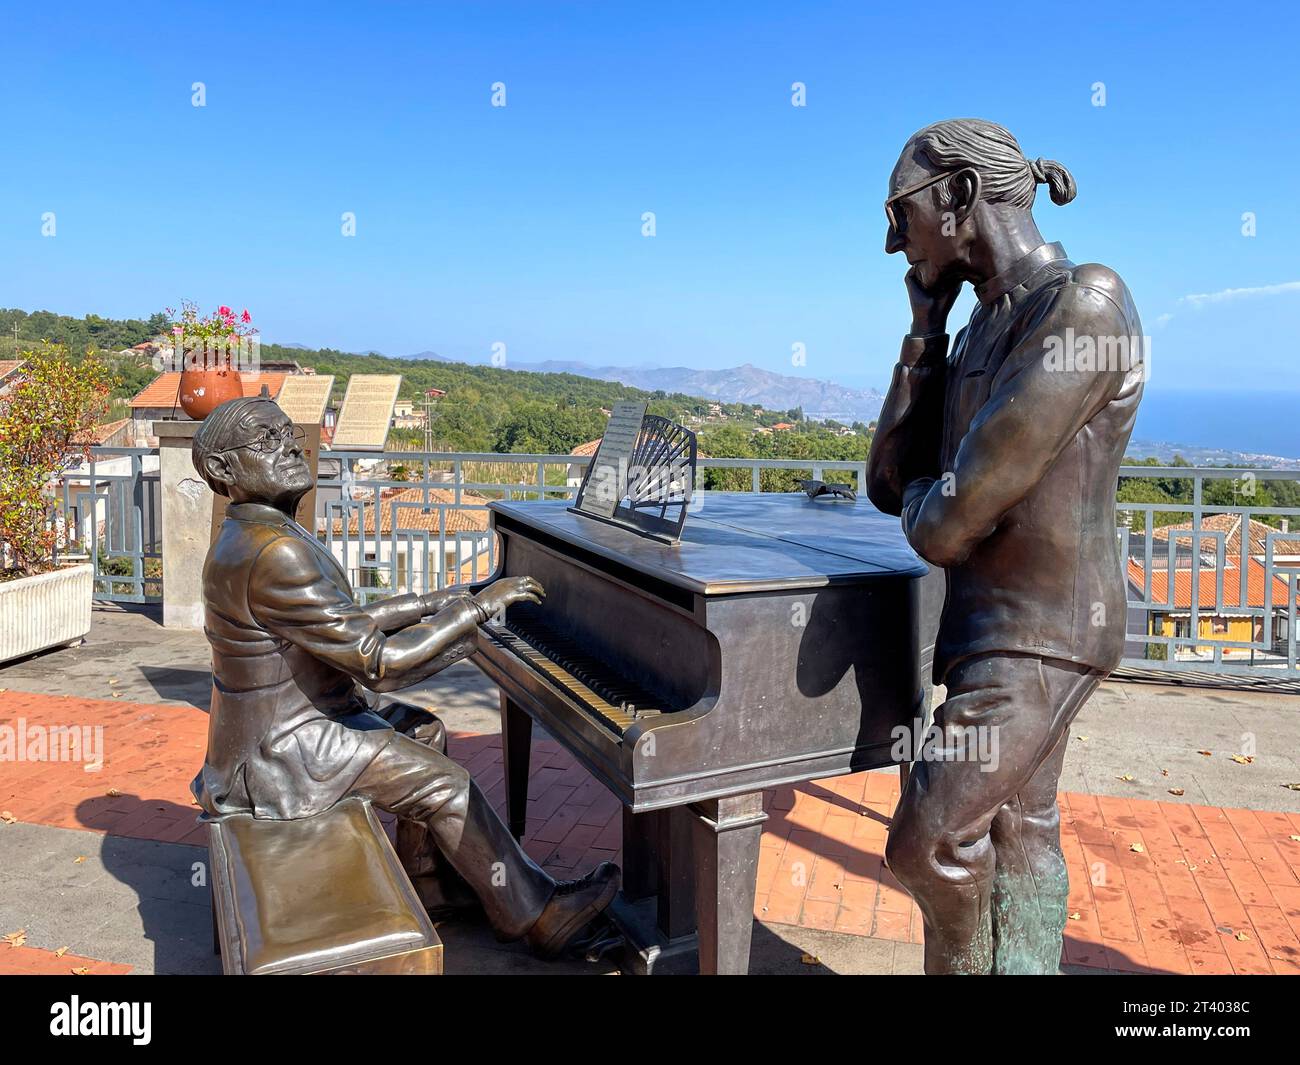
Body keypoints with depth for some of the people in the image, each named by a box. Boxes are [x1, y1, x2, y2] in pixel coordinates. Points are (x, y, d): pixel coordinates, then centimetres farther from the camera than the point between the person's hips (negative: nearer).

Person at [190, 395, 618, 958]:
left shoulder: (264, 533, 5)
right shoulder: (273, 555, -29)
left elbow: (346, 624, 12)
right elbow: (379, 663, -29)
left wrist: (433, 602, 7)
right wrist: (479, 606, -22)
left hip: (281, 722, 10)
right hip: (279, 751, -10)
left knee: (422, 729, 17)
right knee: (444, 783, -7)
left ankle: (420, 872, 27)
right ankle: (534, 916, 8)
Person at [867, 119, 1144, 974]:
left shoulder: (1084, 304, -19)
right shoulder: (985, 332, 11)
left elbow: (948, 523, -24)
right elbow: (891, 482, 6)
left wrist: (925, 506, 1)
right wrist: (926, 327, 5)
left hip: (1041, 636, -9)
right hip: (993, 624, 9)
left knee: (928, 842, -1)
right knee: (1017, 837, 16)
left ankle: (961, 961, 27)